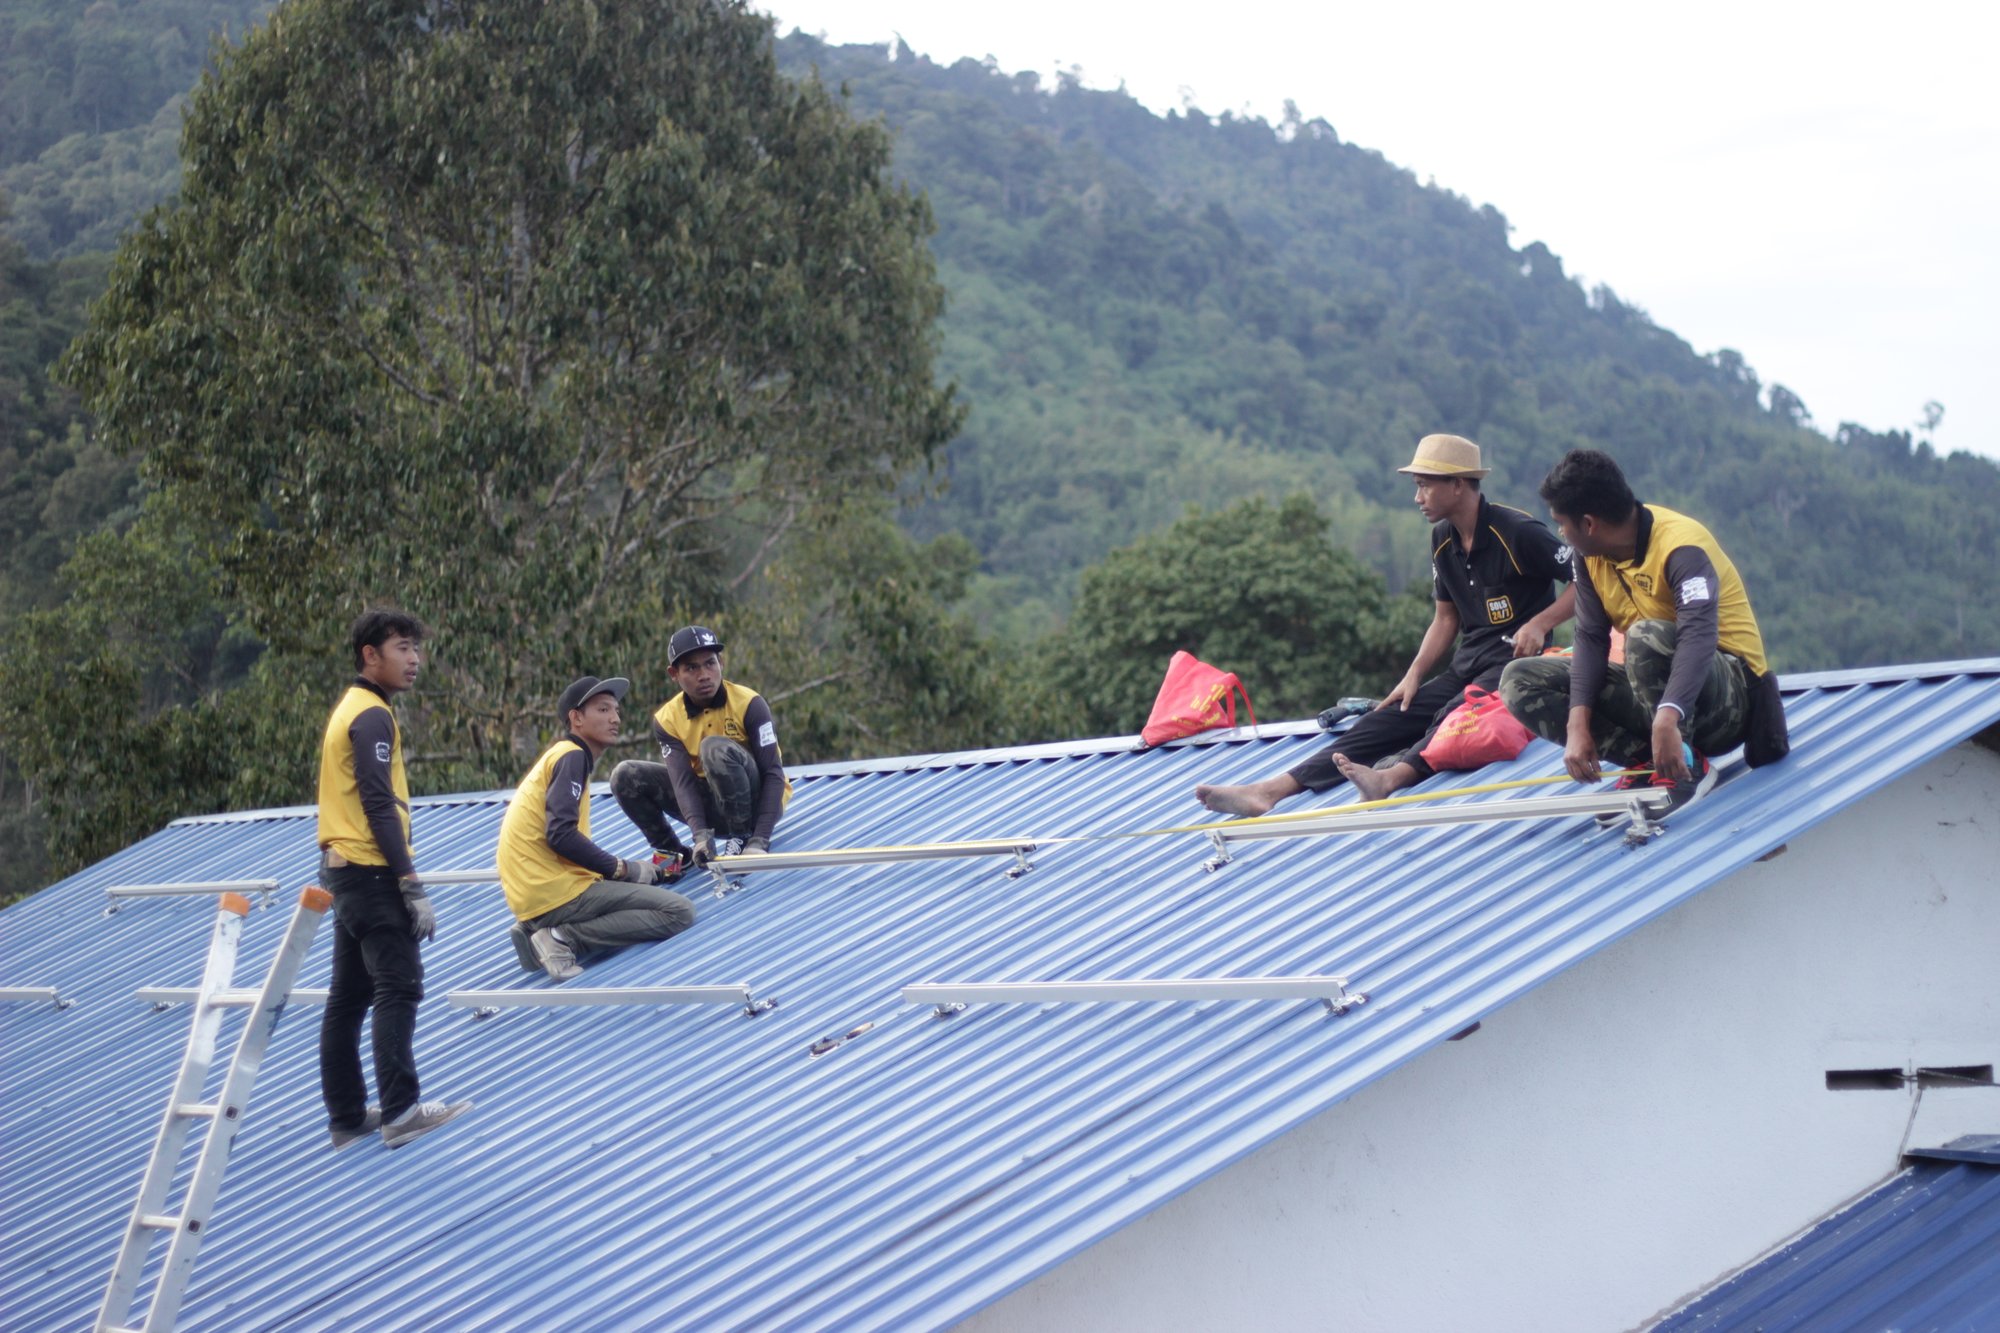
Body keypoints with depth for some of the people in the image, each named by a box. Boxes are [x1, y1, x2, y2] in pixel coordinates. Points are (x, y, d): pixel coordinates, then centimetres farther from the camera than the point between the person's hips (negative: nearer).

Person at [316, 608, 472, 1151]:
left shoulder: (350, 709, 17)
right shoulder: (372, 715, -12)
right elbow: (379, 806, -19)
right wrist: (413, 887, -21)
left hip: (343, 868, 10)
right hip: (371, 869, -10)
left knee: (349, 997, 9)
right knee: (398, 987, -11)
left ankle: (347, 1116, 13)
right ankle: (400, 1112, -15)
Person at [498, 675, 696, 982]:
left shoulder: (558, 756, 20)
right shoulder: (572, 757, -8)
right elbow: (561, 835, -19)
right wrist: (623, 869, -9)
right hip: (556, 894, -9)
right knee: (678, 912, -11)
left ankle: (541, 931, 8)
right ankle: (563, 938, -15)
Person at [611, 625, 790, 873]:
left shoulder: (748, 703, -18)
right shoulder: (667, 719, -8)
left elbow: (773, 773, -21)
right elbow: (683, 781, -19)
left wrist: (759, 841, -32)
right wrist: (701, 835, -37)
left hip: (756, 803, -4)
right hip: (714, 806, 4)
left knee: (714, 748, -32)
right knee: (626, 776, -11)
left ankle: (743, 839, -20)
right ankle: (674, 852, 0)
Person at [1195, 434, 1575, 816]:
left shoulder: (1518, 532, -12)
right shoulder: (1443, 540, 12)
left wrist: (1539, 623, -23)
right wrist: (1414, 675, 7)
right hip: (1467, 666, 7)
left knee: (1454, 715, -36)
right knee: (1384, 720, -10)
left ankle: (1392, 778, -63)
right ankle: (1271, 789, -23)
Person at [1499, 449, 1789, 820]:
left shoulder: (1680, 546, -24)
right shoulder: (1588, 554, -1)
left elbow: (1698, 636, -39)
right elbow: (1590, 639, -8)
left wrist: (1667, 721, -54)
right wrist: (1578, 725, -23)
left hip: (1734, 691, -7)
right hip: (1655, 690, 7)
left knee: (1646, 636, -38)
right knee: (1521, 681, -7)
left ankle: (1688, 766, -20)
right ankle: (1644, 759, -12)